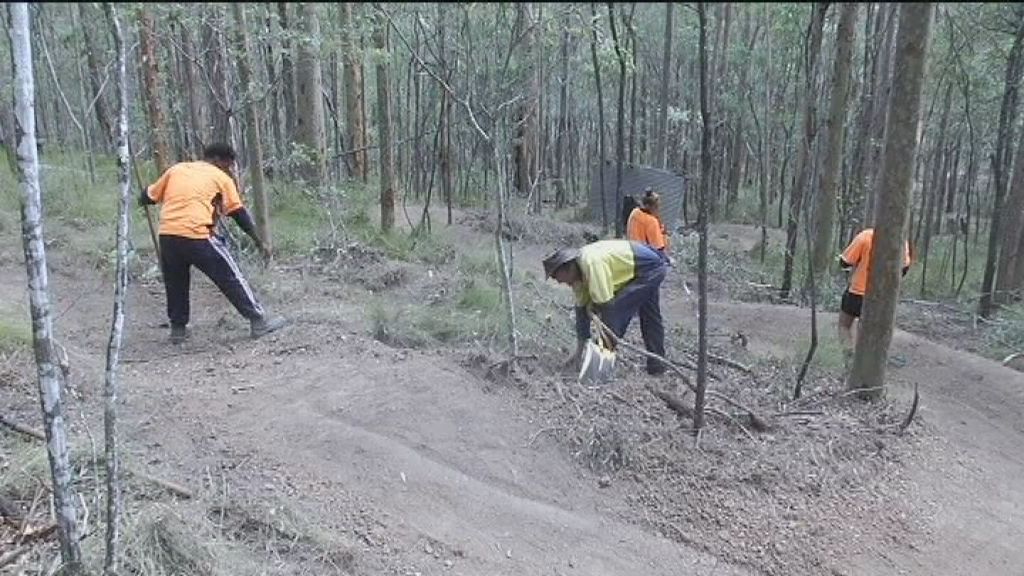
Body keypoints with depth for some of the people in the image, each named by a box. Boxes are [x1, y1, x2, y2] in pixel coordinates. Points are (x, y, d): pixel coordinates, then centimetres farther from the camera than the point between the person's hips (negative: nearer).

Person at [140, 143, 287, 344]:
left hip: (167, 235, 4)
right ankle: (258, 321, 8)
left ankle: (178, 328, 30)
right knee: (231, 278, 6)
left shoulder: (176, 169, 20)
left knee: (175, 283, 23)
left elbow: (147, 197, 25)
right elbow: (239, 213, 8)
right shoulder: (221, 177, 10)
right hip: (197, 236, -4)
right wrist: (259, 242, 13)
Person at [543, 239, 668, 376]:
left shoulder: (592, 263, -33)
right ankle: (656, 365, 33)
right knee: (650, 318, 20)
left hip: (649, 268, -10)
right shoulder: (578, 269, -4)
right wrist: (579, 349, 2)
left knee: (616, 310, -16)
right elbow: (582, 307, 0)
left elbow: (606, 304, -31)